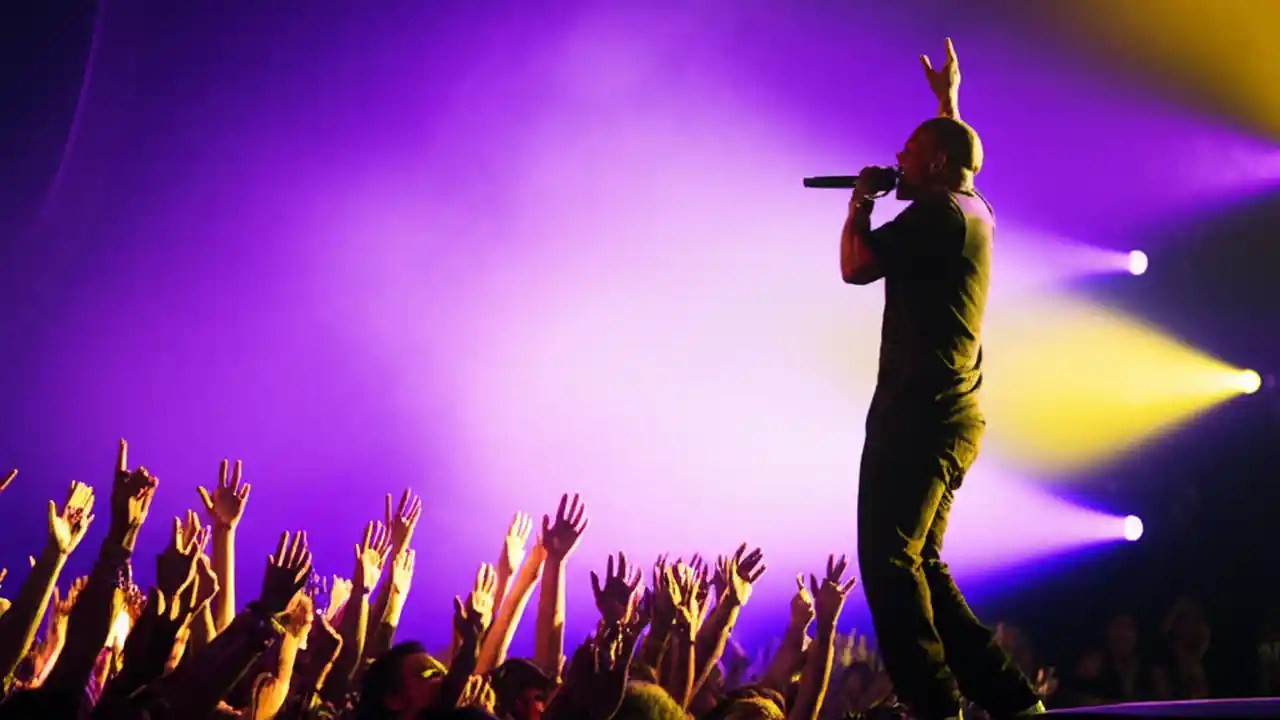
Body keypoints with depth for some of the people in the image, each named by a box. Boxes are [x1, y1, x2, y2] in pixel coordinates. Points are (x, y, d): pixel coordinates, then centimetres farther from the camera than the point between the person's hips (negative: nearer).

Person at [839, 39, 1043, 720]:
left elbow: (855, 267, -11)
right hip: (952, 415, 10)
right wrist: (947, 99, 53)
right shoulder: (975, 211, 18)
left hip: (917, 413, -10)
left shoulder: (936, 211, -9)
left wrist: (859, 204, 6)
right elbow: (961, 154, 41)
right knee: (920, 567, 12)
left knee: (889, 560, -15)